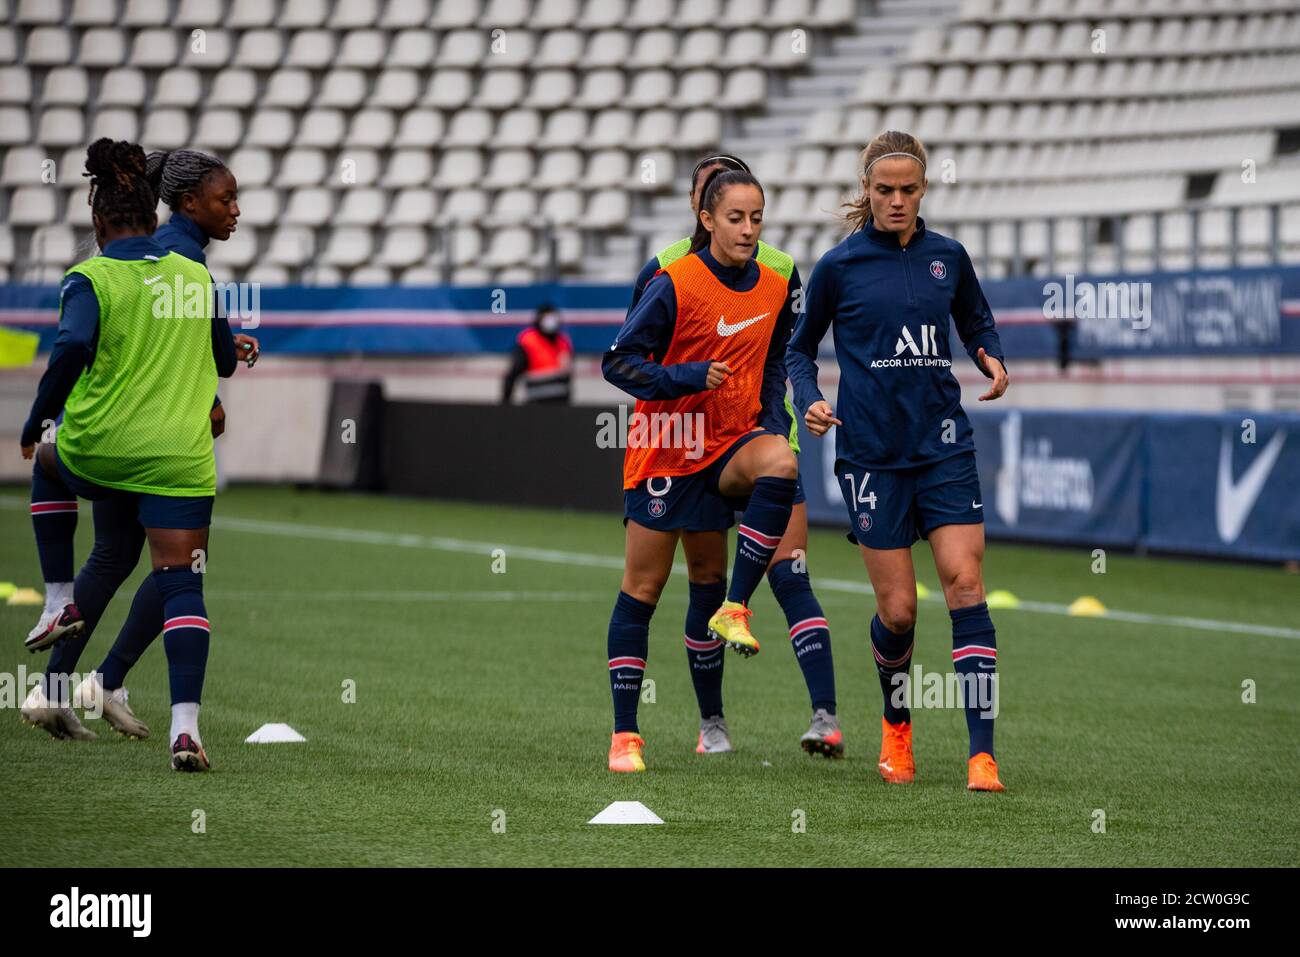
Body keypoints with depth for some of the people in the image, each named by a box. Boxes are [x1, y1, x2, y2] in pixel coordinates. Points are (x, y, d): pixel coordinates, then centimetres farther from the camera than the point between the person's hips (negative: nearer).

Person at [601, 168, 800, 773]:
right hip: (665, 446, -3)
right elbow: (618, 361, -12)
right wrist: (690, 376, -24)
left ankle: (734, 611, -20)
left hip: (728, 449, 4)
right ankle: (624, 736, 7)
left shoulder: (775, 289, 3)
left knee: (779, 463, -31)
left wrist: (774, 422, 3)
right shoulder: (675, 284, -13)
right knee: (642, 588, 0)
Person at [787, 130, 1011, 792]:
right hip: (871, 454, -2)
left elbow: (977, 322, 23)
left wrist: (993, 361, 1)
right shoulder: (839, 266, 0)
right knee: (897, 609, -2)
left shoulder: (947, 257, 6)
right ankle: (895, 724, 30)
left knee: (965, 585, -12)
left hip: (943, 446, 2)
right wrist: (808, 401, -8)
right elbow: (801, 347, 10)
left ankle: (982, 756, -15)